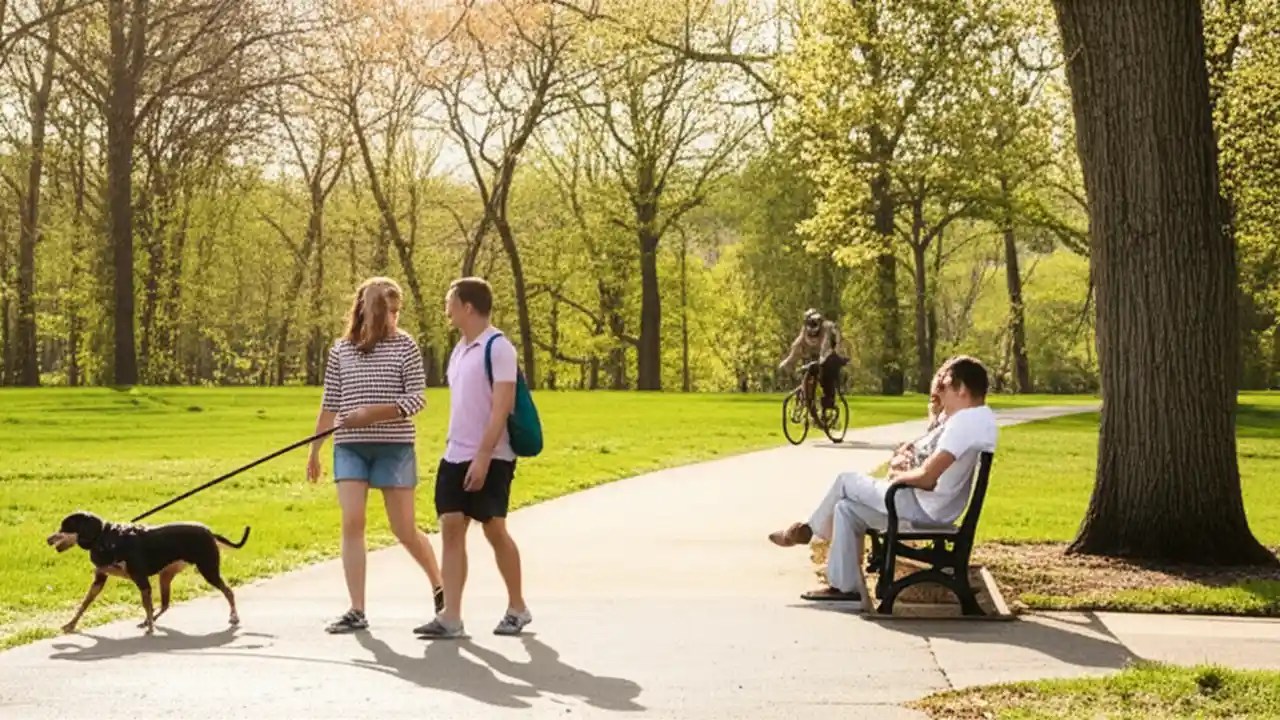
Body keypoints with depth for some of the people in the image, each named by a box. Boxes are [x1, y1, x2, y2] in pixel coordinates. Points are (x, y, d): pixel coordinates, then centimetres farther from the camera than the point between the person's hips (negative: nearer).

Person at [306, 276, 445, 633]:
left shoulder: (404, 346, -1)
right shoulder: (341, 349, 6)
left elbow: (417, 399, -7)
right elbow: (330, 404, 12)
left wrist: (375, 412, -21)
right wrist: (314, 451, 13)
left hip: (394, 447, -2)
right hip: (350, 447, 2)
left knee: (404, 530, 2)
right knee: (351, 524, -9)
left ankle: (440, 585, 28)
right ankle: (357, 611, -5)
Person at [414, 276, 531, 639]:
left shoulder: (498, 348, -12)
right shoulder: (459, 351, 14)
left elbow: (501, 407, -18)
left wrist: (482, 457, -22)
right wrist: (455, 450, 16)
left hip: (490, 459, -7)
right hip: (455, 457, 7)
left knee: (494, 529, 0)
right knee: (451, 527, -2)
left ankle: (517, 608, 17)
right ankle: (450, 617, -3)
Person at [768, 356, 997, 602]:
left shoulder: (964, 422, -25)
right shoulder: (980, 417, 9)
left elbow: (927, 477, -29)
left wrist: (900, 475, -9)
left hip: (924, 508, -10)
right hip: (933, 506, 10)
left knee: (846, 482, 2)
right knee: (846, 508, 13)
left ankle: (808, 530, 24)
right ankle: (845, 586, 15)